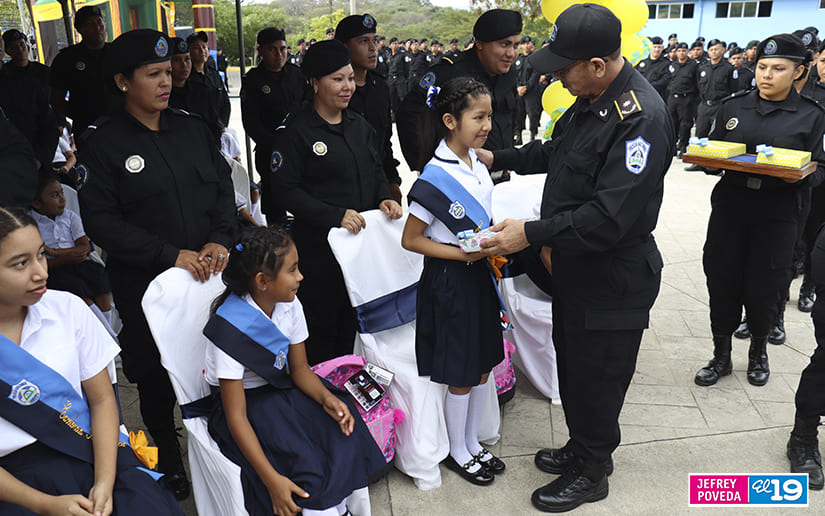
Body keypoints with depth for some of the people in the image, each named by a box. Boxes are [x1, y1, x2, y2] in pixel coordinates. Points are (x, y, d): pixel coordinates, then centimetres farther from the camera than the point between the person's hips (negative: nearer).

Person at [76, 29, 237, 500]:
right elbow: (101, 220, -11)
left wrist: (219, 239, -11)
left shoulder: (193, 129, 7)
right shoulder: (102, 144, -5)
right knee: (157, 377, 13)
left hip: (208, 273, 3)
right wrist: (171, 256, -19)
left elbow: (224, 187, 7)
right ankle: (168, 459, 36)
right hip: (146, 286, -2)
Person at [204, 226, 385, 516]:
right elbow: (237, 416, -24)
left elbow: (299, 368, 3)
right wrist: (272, 479, -29)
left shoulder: (289, 305, -6)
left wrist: (327, 398, -19)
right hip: (245, 402, -6)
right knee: (304, 463, -26)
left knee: (342, 425, -18)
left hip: (281, 389, 6)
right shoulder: (231, 328, -25)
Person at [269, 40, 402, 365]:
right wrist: (335, 215, -23)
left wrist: (384, 198, -2)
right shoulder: (296, 130, -11)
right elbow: (285, 189, -15)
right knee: (322, 324, 5)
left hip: (363, 238, 7)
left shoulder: (359, 125, 11)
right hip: (321, 245, -6)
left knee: (355, 316, 17)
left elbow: (376, 169, 20)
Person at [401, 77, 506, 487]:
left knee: (483, 364, 17)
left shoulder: (476, 161, 4)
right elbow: (410, 240, -16)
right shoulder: (435, 176, -20)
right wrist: (463, 254, -20)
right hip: (450, 279, -8)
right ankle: (457, 452, 30)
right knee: (461, 373, 7)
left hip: (479, 272, 8)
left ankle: (473, 442, 37)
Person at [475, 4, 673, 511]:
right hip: (574, 265, 9)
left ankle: (592, 472, 32)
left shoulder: (642, 118, -27)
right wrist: (499, 158, 18)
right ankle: (580, 446, 44)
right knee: (571, 362, 22)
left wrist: (533, 233, -28)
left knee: (596, 376, 9)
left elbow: (610, 218, -31)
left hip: (612, 279, -9)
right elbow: (556, 150, 22)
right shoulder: (591, 99, 3)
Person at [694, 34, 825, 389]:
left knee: (764, 289, 4)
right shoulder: (734, 106, 7)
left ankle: (758, 350, 32)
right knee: (722, 283, 3)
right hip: (729, 206, 2)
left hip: (777, 215, -2)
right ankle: (721, 356, 21)